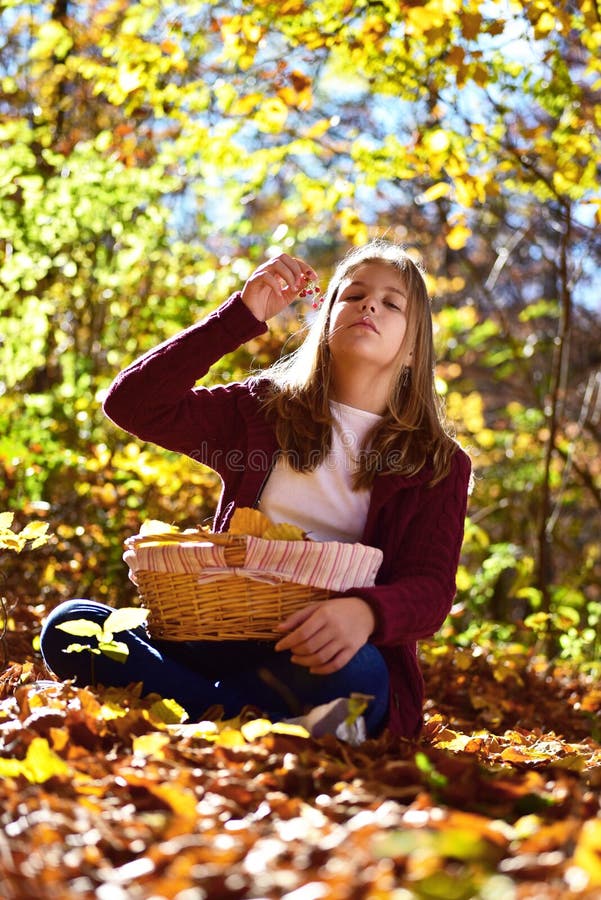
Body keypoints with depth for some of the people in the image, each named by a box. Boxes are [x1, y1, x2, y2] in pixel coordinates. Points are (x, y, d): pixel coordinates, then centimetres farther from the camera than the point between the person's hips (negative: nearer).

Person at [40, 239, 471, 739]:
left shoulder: (438, 464, 8)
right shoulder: (267, 410, 14)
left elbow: (431, 589, -6)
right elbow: (132, 404, 3)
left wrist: (365, 611, -31)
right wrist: (241, 316, -2)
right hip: (226, 643, 3)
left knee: (350, 674, -39)